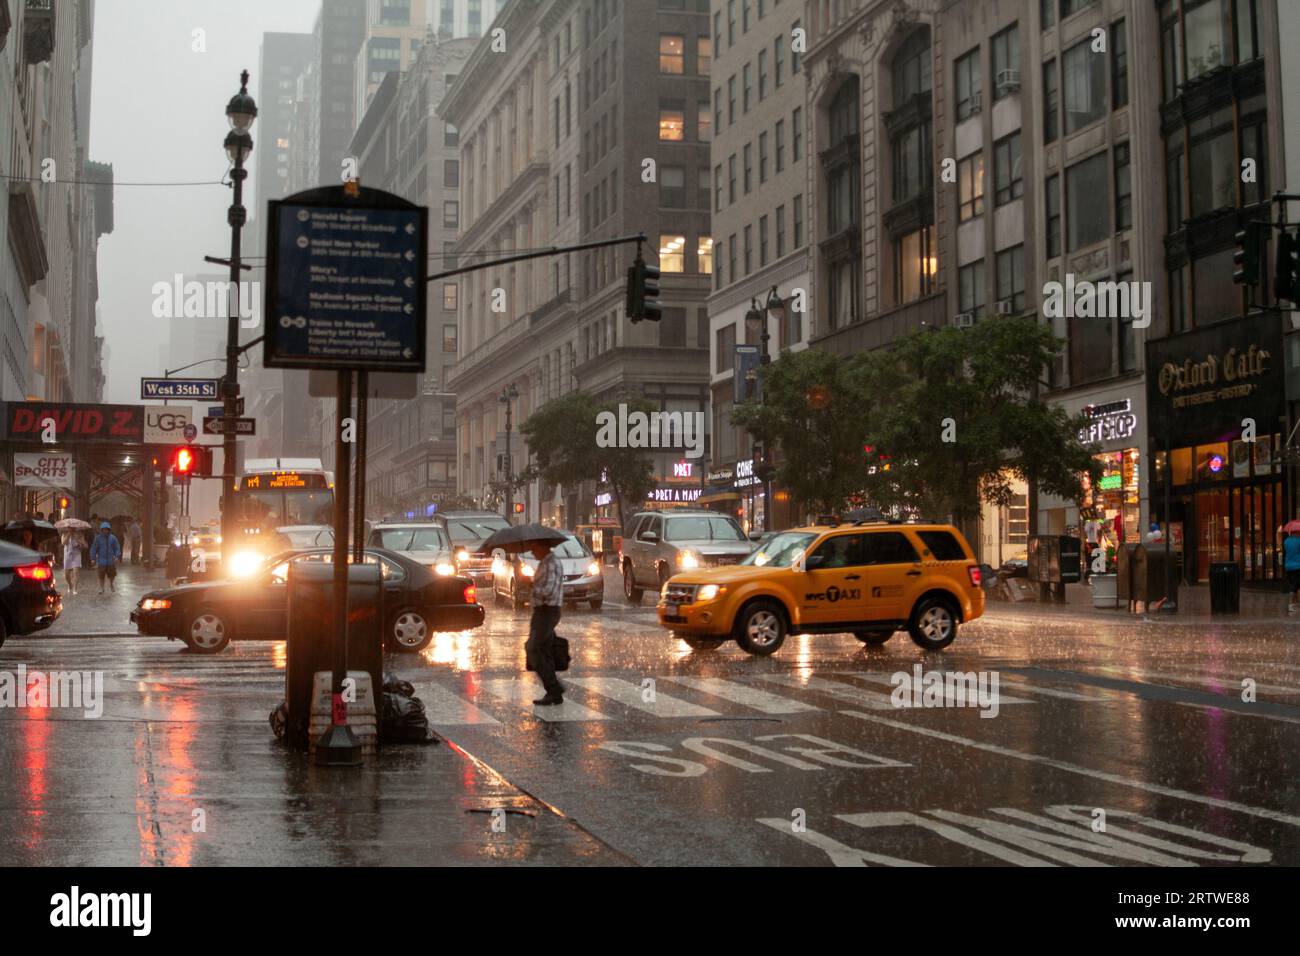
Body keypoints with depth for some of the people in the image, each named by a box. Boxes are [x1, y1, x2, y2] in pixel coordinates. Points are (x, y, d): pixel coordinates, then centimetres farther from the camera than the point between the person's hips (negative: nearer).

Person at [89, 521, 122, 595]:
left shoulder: (112, 538, 0)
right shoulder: (98, 538, -4)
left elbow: (117, 548, 2)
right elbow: (94, 549, 0)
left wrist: (117, 557, -8)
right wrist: (93, 558, -2)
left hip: (110, 560, 1)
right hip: (101, 560, -1)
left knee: (112, 575, 9)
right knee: (101, 576, 2)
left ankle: (111, 585, 36)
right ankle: (101, 588, 18)